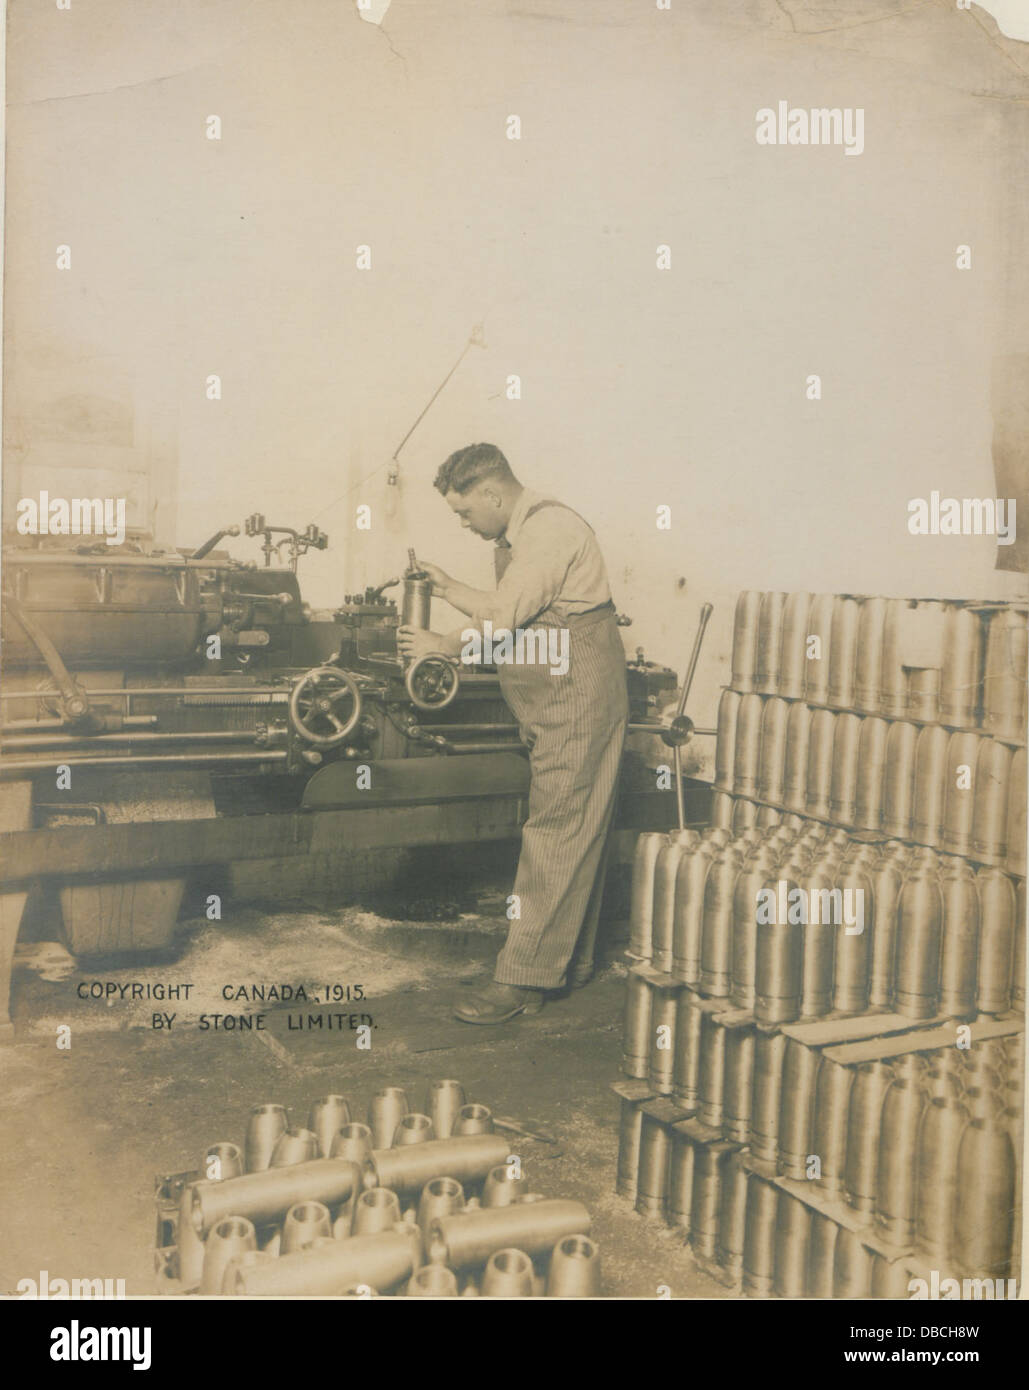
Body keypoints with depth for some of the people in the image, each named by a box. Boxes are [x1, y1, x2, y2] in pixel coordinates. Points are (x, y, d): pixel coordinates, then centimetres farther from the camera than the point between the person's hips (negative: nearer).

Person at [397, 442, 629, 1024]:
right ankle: (572, 961, 24)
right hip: (557, 707, 10)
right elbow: (506, 614, 20)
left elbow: (503, 621, -16)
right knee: (574, 834, 14)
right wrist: (449, 587, 19)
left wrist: (444, 644, -2)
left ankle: (523, 980, -4)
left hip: (578, 701, -10)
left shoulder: (550, 529, -15)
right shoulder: (520, 535, 18)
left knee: (556, 837, -8)